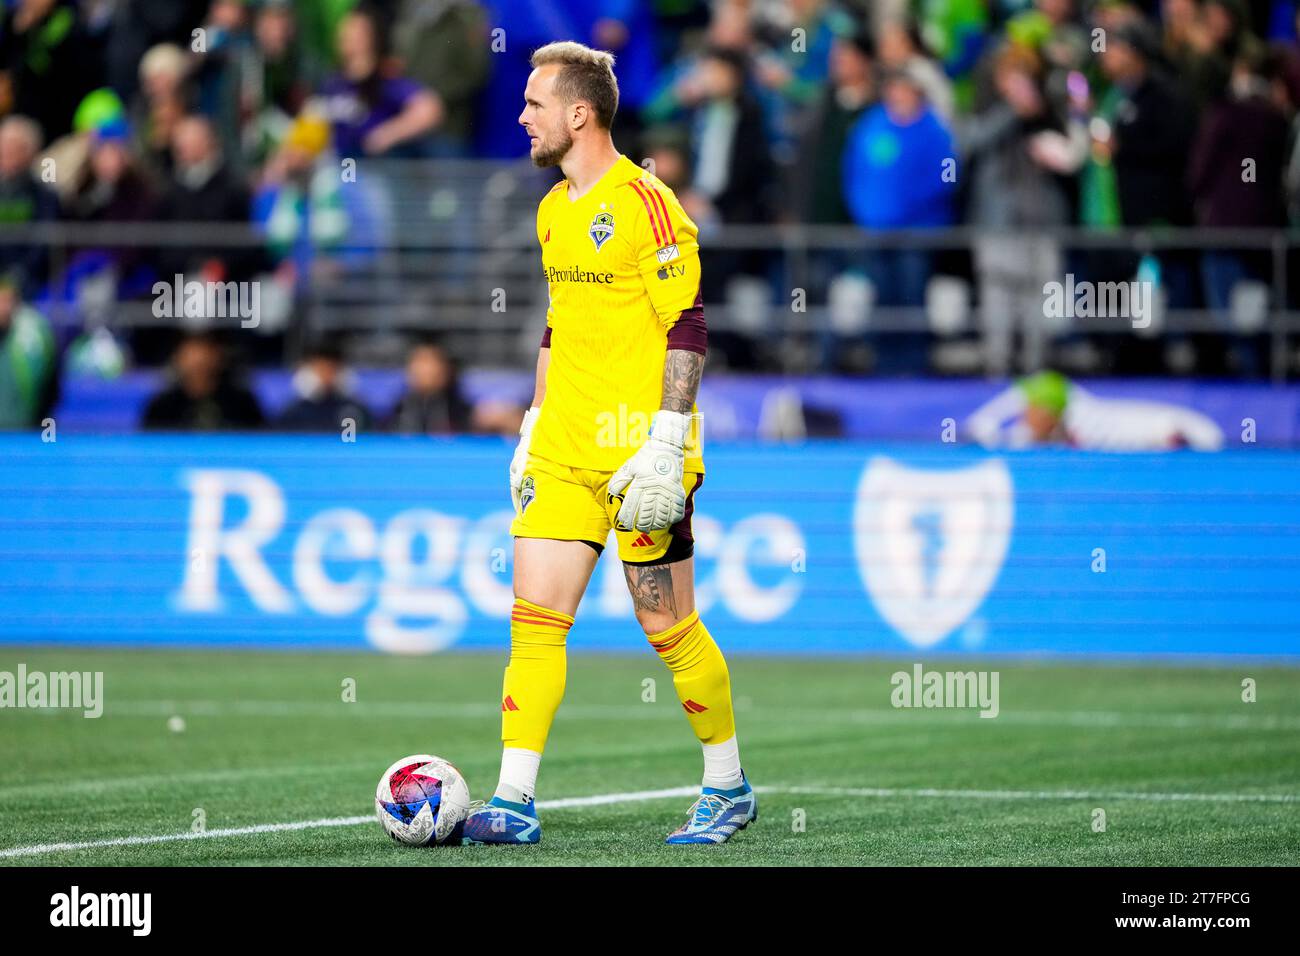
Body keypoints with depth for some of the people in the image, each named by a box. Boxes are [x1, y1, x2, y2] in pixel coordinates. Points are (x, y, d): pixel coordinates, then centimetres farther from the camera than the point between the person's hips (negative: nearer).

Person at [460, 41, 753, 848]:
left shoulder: (643, 202, -12)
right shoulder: (554, 210, 14)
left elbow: (687, 326, -14)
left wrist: (666, 441, -20)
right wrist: (533, 424, 19)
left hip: (638, 453, -7)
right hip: (562, 450, 7)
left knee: (670, 627, 1)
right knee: (533, 617, -1)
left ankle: (730, 789, 17)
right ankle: (515, 804, -2)